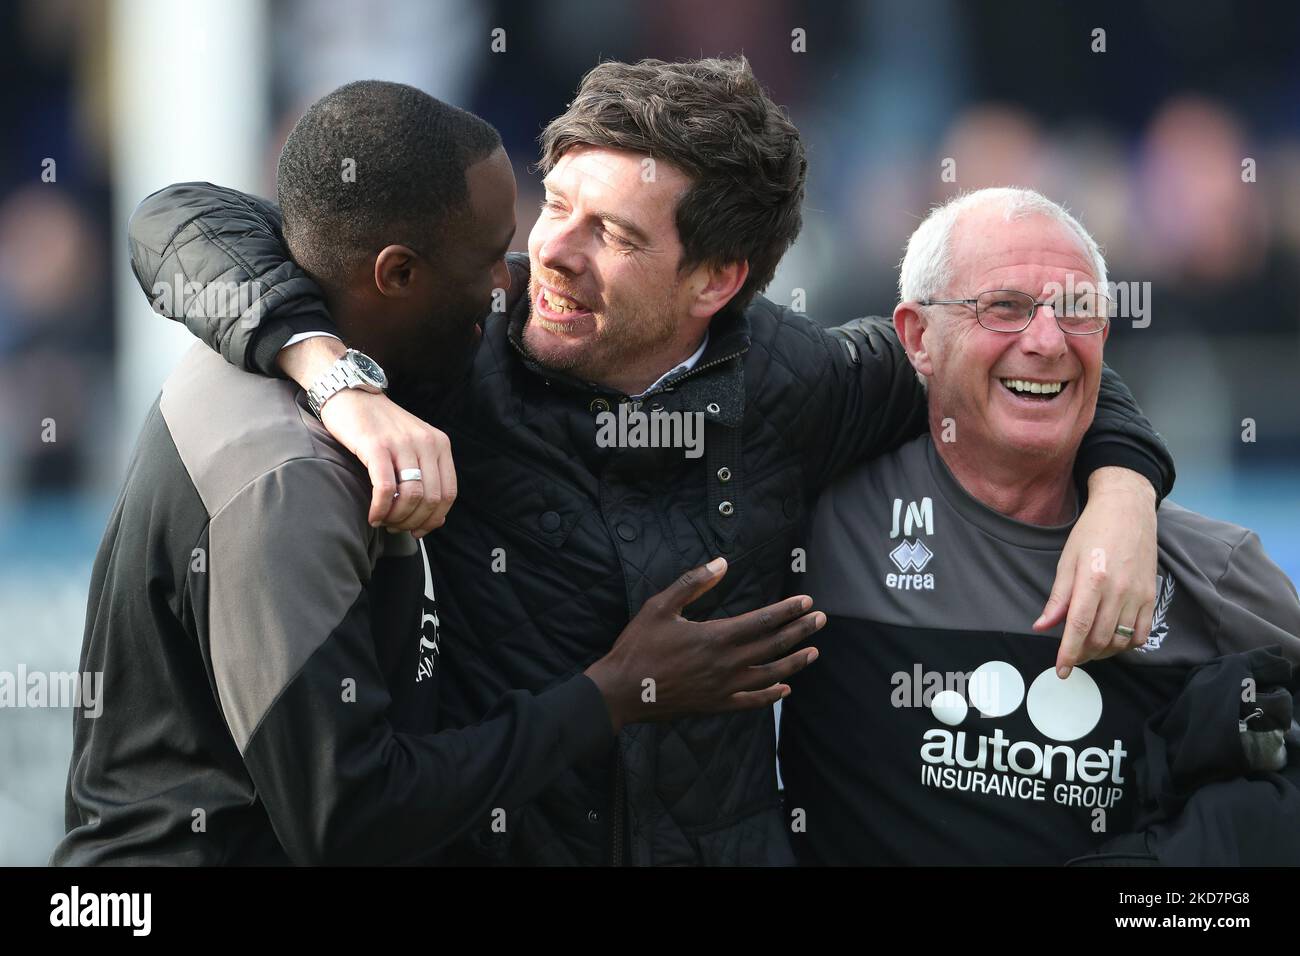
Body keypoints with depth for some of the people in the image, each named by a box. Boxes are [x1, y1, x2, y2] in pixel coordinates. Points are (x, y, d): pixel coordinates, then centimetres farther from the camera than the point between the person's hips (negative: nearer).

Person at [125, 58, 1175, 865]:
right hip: (487, 840, -1)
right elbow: (189, 221, -12)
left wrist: (1121, 486, 1)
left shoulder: (788, 379, 0)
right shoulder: (465, 350, -7)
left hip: (732, 841, 1)